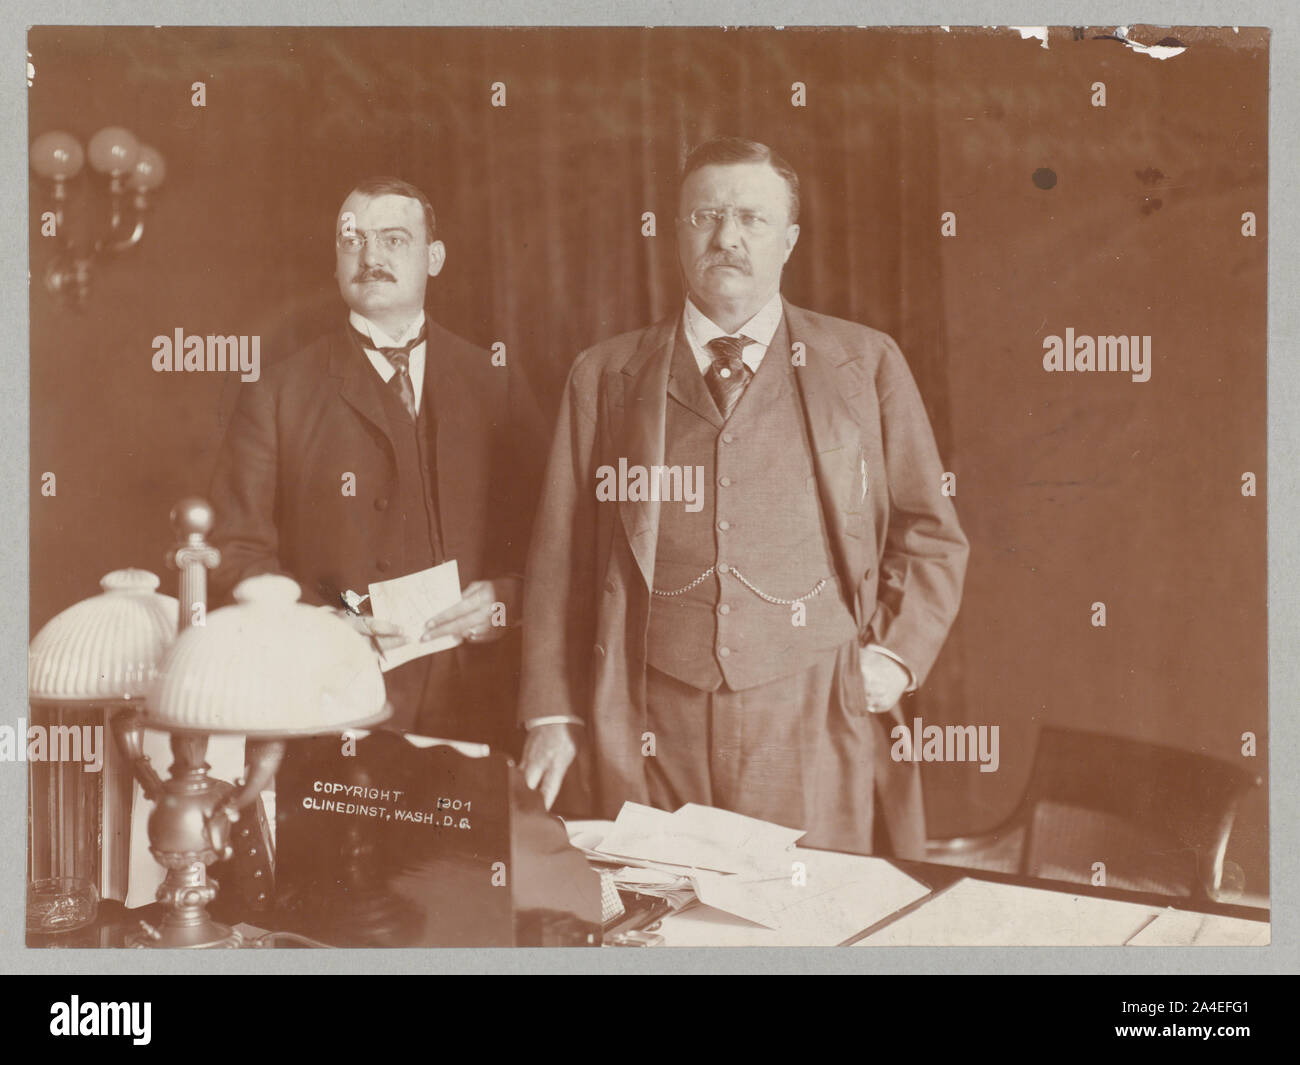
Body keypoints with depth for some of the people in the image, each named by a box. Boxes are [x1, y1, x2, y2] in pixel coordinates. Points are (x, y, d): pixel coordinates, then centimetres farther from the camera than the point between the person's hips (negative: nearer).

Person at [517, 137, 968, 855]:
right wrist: (552, 715, 3)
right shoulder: (604, 377, 10)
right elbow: (561, 556, 8)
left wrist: (896, 654, -2)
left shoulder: (866, 365, 8)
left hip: (820, 736, 0)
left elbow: (930, 536, 12)